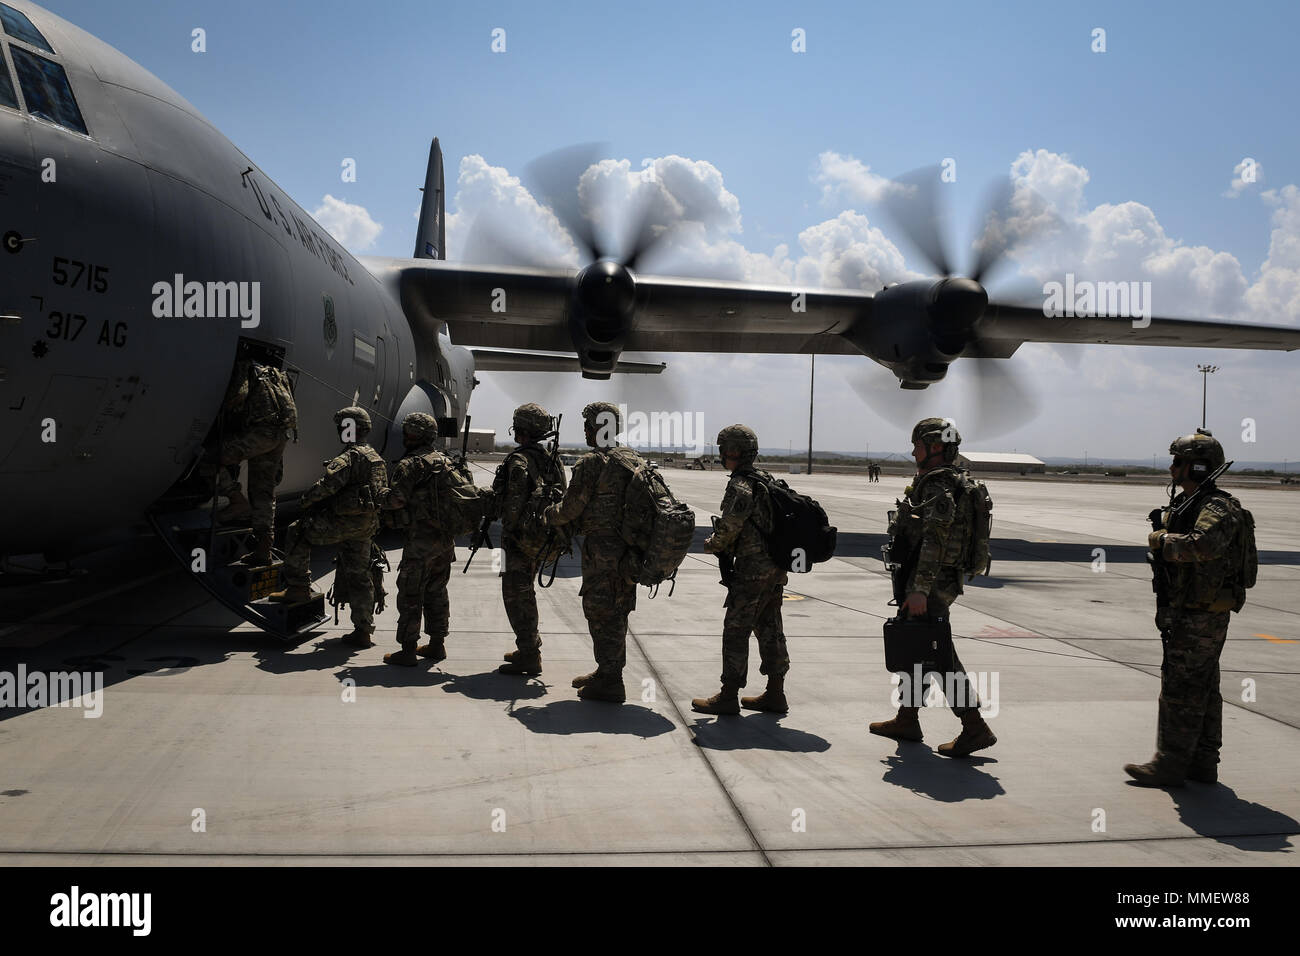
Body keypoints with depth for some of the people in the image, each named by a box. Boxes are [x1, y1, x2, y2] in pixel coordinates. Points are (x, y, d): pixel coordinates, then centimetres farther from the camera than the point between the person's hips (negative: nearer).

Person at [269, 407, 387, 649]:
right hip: (366, 526, 9)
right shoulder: (375, 458, 18)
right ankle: (363, 631, 12)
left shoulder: (350, 457, -13)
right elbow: (383, 494, 23)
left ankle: (298, 587, 7)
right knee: (357, 576, 11)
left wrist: (306, 500, -5)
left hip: (346, 521, -9)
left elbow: (328, 484, -22)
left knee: (297, 533, 8)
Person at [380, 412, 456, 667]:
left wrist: (380, 501, 0)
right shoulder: (446, 462, 13)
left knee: (410, 595, 0)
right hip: (446, 537, 8)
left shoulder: (409, 465, -11)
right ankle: (437, 644, 20)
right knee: (436, 592, 15)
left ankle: (407, 650, 2)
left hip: (421, 538, -8)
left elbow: (396, 499, -19)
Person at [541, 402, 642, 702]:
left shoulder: (591, 463, -13)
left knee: (601, 613, -2)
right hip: (629, 549, 8)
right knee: (616, 612, 17)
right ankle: (608, 671, 28)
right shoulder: (637, 462, 11)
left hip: (602, 549, -8)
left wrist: (548, 515, 9)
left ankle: (610, 683, 2)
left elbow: (571, 508, -11)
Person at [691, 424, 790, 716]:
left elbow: (732, 521, -25)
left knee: (736, 631, -1)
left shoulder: (740, 485, -14)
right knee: (769, 629, 14)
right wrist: (723, 541, 17)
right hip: (776, 569, 9)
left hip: (753, 568, -9)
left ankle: (728, 697, 4)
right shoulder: (766, 481, 14)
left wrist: (714, 544, -6)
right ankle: (775, 694, 20)